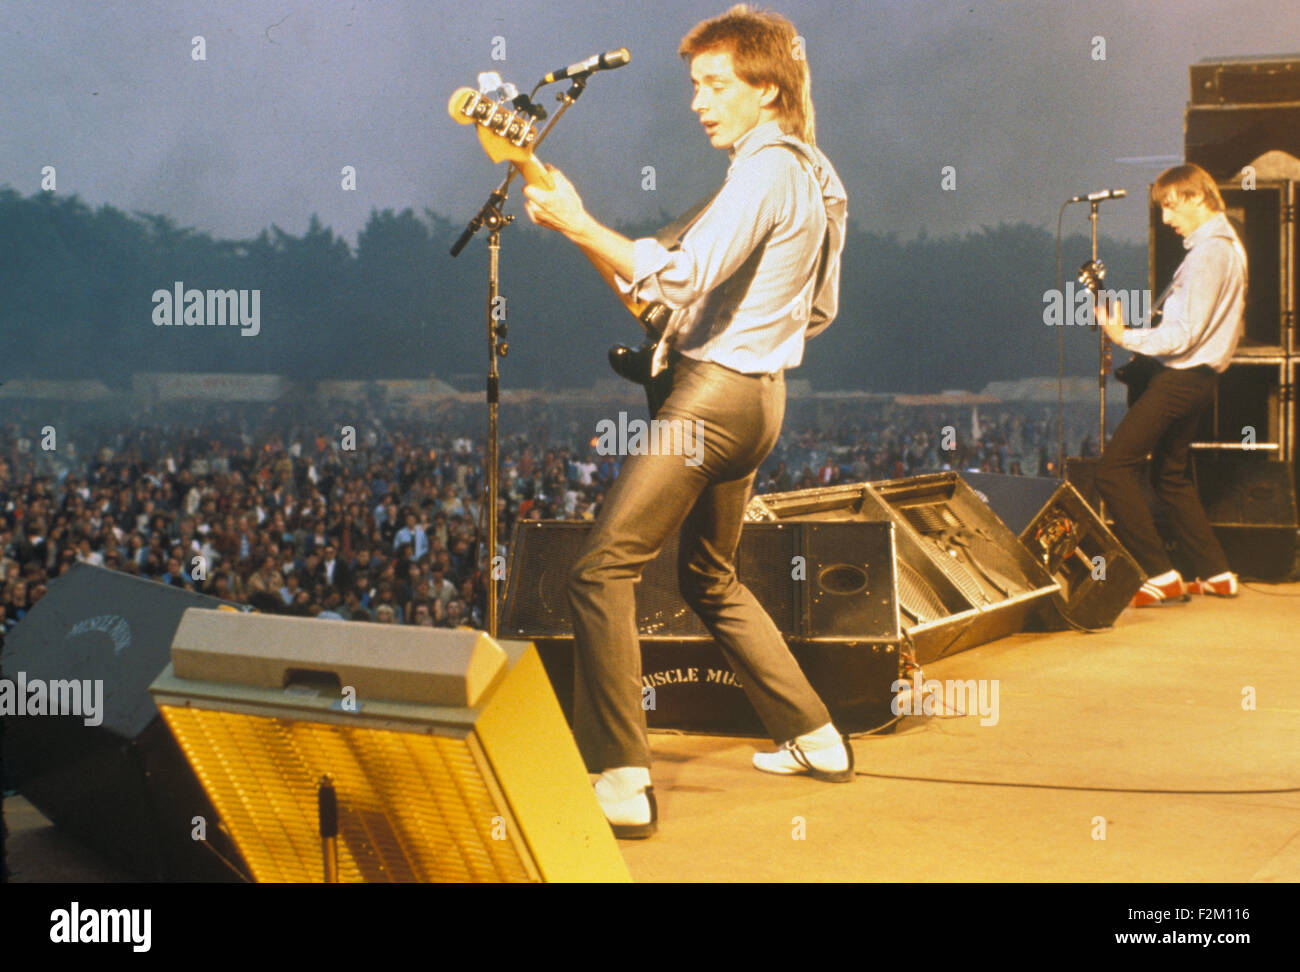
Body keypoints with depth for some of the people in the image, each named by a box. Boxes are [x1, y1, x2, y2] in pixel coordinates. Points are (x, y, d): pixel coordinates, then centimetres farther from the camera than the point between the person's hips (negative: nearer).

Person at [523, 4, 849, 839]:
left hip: (715, 391, -10)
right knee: (711, 581, 23)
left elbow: (683, 276, -28)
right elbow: (820, 307, 26)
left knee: (602, 572, -12)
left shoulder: (765, 169, -15)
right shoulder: (811, 173, 16)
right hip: (760, 393, 10)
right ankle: (816, 738, 28)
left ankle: (620, 783, -16)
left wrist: (577, 223, -24)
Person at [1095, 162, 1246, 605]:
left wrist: (1125, 336, -15)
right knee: (1171, 476, 20)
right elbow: (1234, 326, 22)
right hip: (1200, 374, 11)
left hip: (1182, 377, -11)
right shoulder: (1229, 245, 14)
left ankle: (1160, 575, -10)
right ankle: (1215, 572, 21)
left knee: (1114, 468, -10)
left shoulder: (1207, 253, -18)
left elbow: (1182, 336, -22)